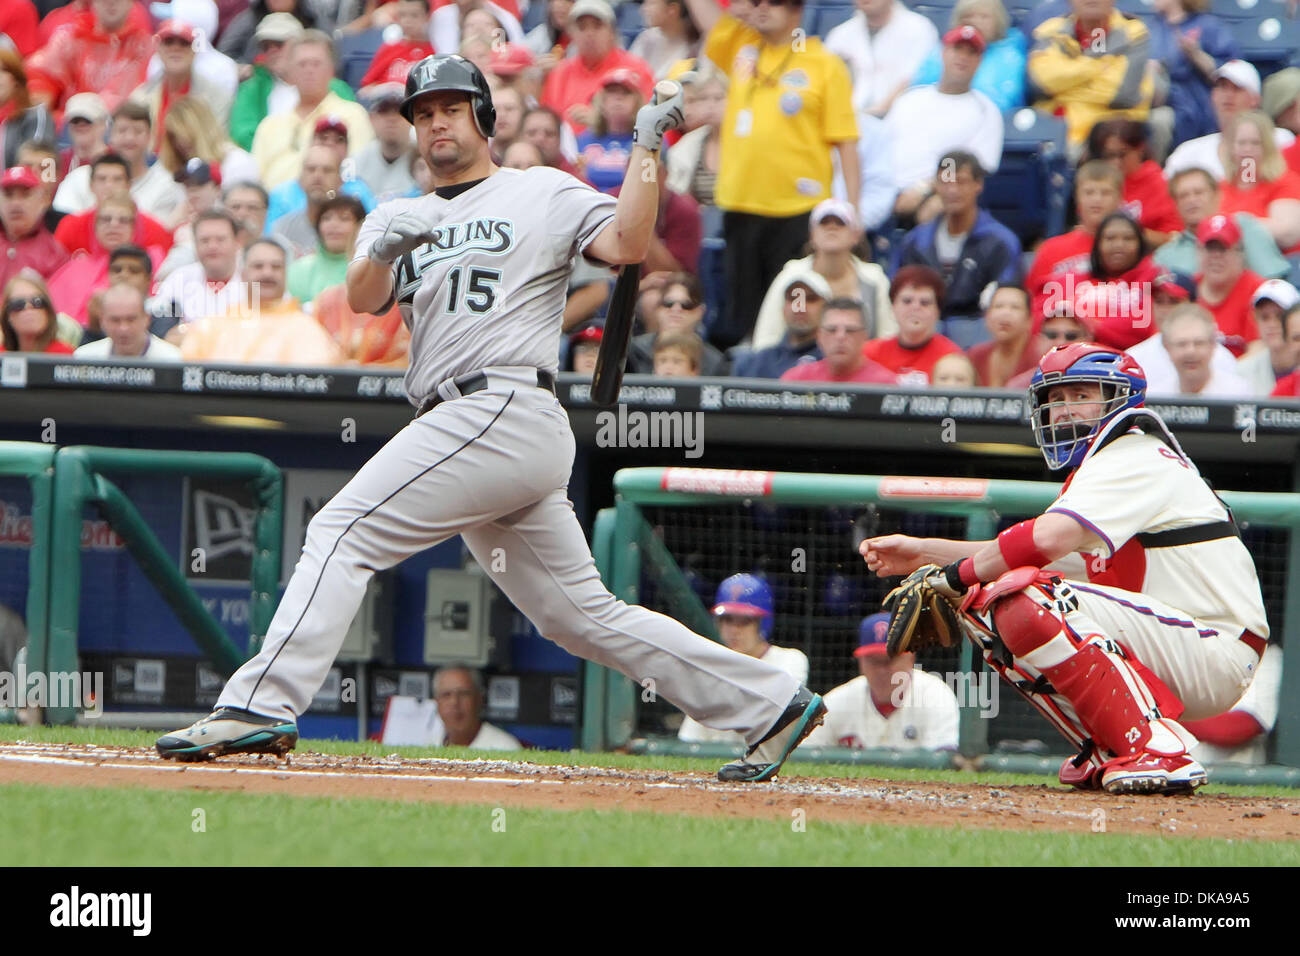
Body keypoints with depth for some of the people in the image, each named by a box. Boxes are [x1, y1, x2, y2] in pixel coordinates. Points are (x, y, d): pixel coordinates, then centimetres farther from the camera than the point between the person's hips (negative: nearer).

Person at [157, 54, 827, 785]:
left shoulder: (543, 194, 8)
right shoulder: (401, 218, 24)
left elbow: (627, 246, -7)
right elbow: (363, 300, 4)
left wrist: (646, 153, -15)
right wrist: (384, 250, -17)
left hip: (507, 411, -8)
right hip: (465, 424, 8)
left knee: (342, 533, -16)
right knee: (584, 617, 8)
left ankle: (263, 707, -22)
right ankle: (770, 704, 12)